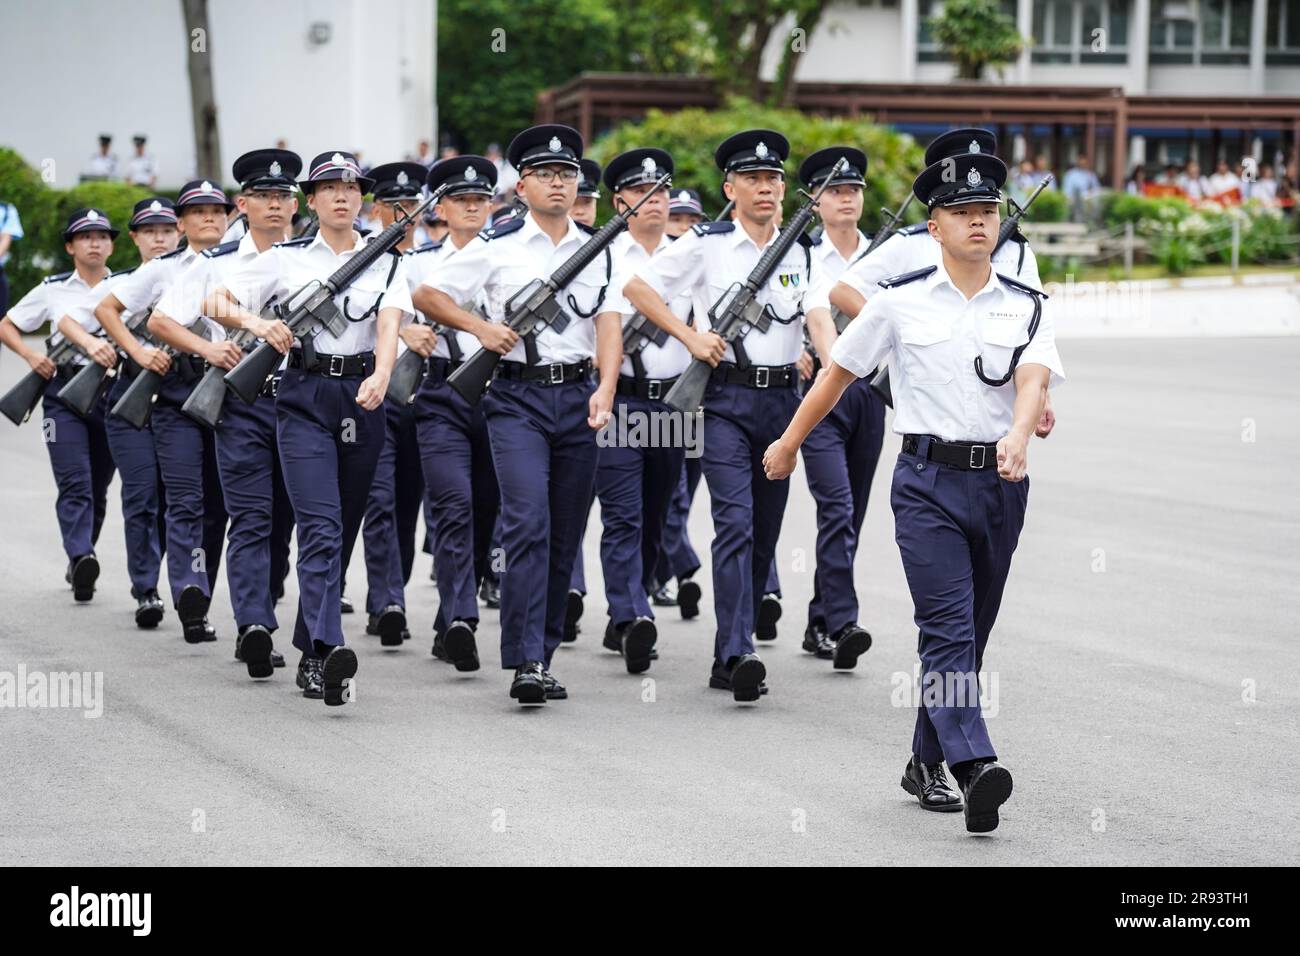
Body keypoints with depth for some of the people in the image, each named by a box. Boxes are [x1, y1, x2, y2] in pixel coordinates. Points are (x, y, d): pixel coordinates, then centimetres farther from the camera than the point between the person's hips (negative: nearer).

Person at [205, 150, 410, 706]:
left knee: (342, 531, 8)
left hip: (363, 397, 3)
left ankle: (308, 656, 20)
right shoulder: (285, 259, 6)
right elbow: (215, 302, 5)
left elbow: (389, 326, -7)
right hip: (304, 398, -3)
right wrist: (257, 322, -16)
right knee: (321, 527, -17)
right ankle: (329, 651, -30)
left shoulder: (386, 264, 9)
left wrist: (380, 377, -27)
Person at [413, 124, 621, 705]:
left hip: (578, 398, 4)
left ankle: (543, 656, 14)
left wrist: (605, 388, -11)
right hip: (517, 399, -4)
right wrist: (481, 328, -9)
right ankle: (526, 663, -19)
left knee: (564, 535, 6)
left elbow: (608, 321, 4)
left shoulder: (597, 249, 12)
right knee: (528, 524, -16)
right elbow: (428, 295, 6)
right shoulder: (497, 246, 3)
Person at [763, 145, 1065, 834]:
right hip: (928, 480, -3)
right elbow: (839, 371, 13)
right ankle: (975, 767, -29)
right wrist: (789, 441, 18)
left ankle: (926, 763, 24)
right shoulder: (902, 301, 3)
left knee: (969, 633, 11)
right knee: (949, 628, -16)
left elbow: (1034, 377, -11)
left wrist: (1018, 435, -32)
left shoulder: (1027, 307, 6)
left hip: (1000, 482, 3)